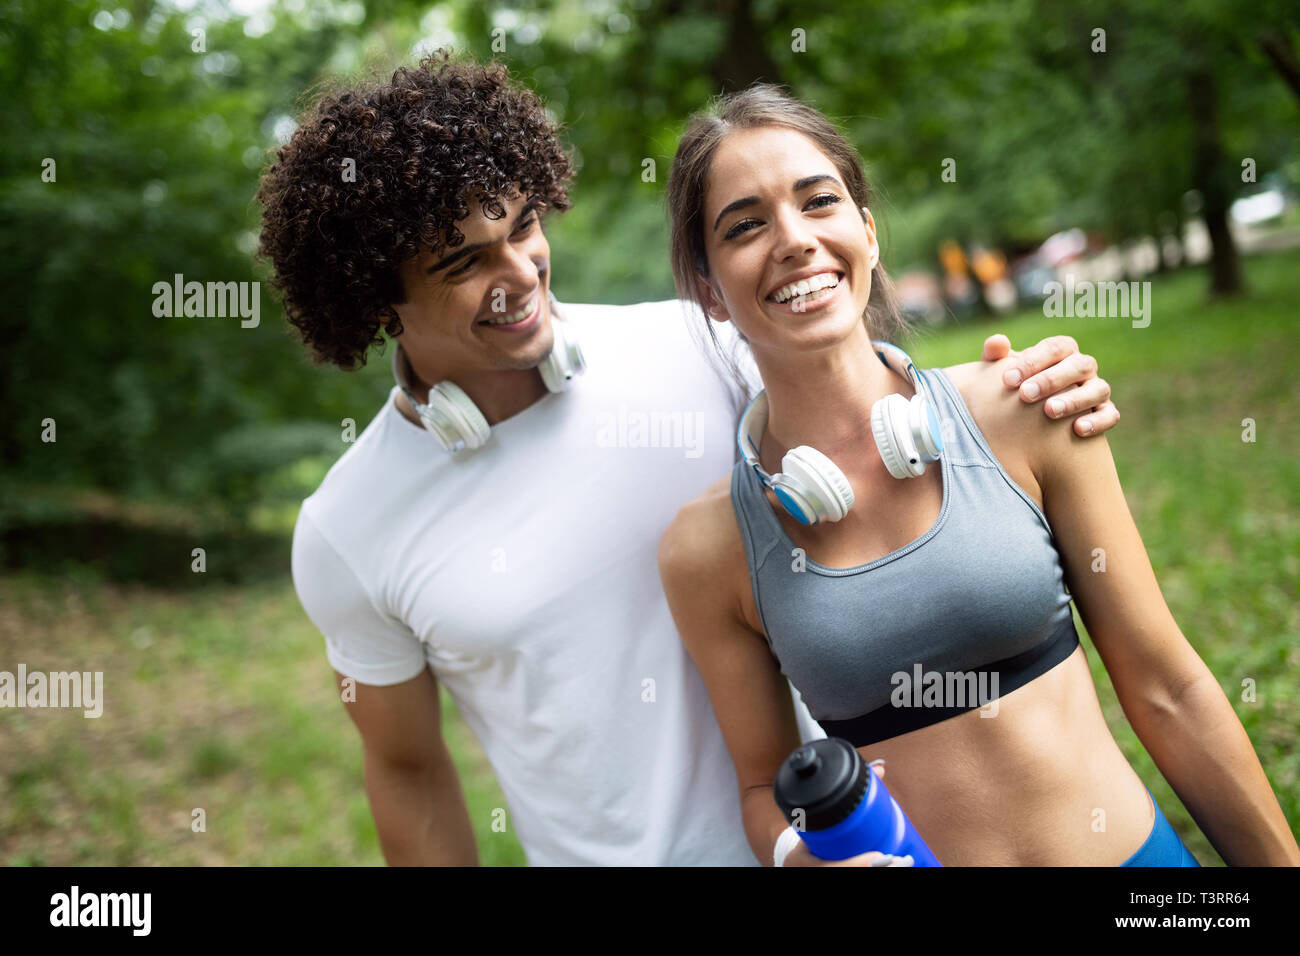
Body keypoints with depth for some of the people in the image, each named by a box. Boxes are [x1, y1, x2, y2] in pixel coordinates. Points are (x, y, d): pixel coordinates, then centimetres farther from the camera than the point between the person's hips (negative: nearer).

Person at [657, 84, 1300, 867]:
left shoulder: (1018, 412, -11)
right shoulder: (708, 550, -11)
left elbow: (1169, 691, -4)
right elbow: (766, 783, 0)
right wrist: (796, 853, -20)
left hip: (1136, 846, 1)